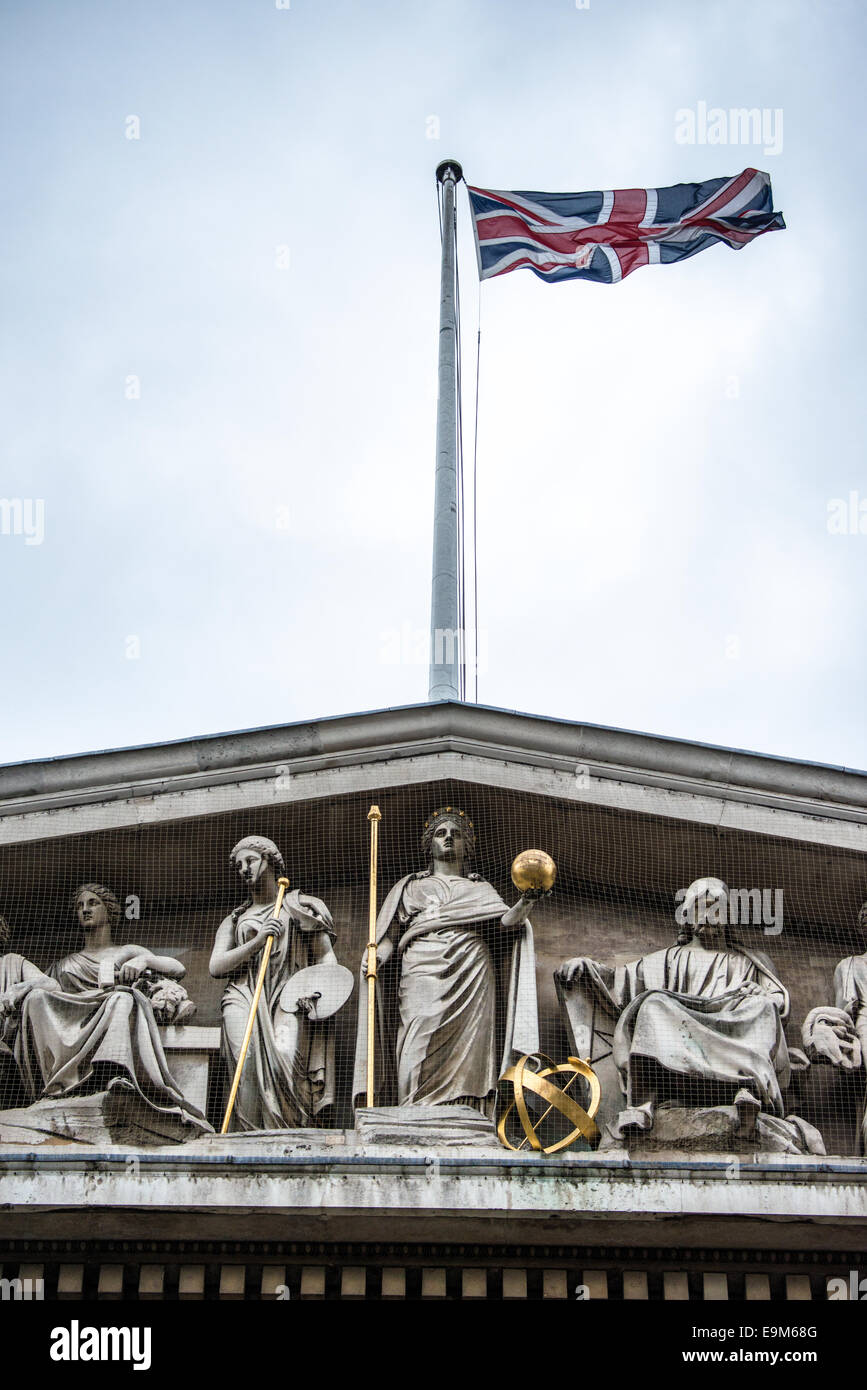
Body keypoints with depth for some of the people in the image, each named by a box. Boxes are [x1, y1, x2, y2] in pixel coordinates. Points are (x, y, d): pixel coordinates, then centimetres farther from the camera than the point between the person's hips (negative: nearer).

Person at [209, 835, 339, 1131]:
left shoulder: (300, 907, 19)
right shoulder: (235, 920, 26)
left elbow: (326, 956, 11)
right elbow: (216, 967, 11)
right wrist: (256, 943, -3)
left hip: (287, 996, -2)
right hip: (244, 996, 2)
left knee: (284, 1058, -28)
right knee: (246, 1061, -24)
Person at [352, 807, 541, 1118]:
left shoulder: (480, 889, 27)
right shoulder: (412, 886, 26)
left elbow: (503, 923, 9)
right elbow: (391, 933, 13)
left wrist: (526, 903, -11)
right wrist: (377, 956, -8)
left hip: (471, 982, 1)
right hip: (424, 978, -1)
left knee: (468, 1055, -13)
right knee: (421, 1060, -17)